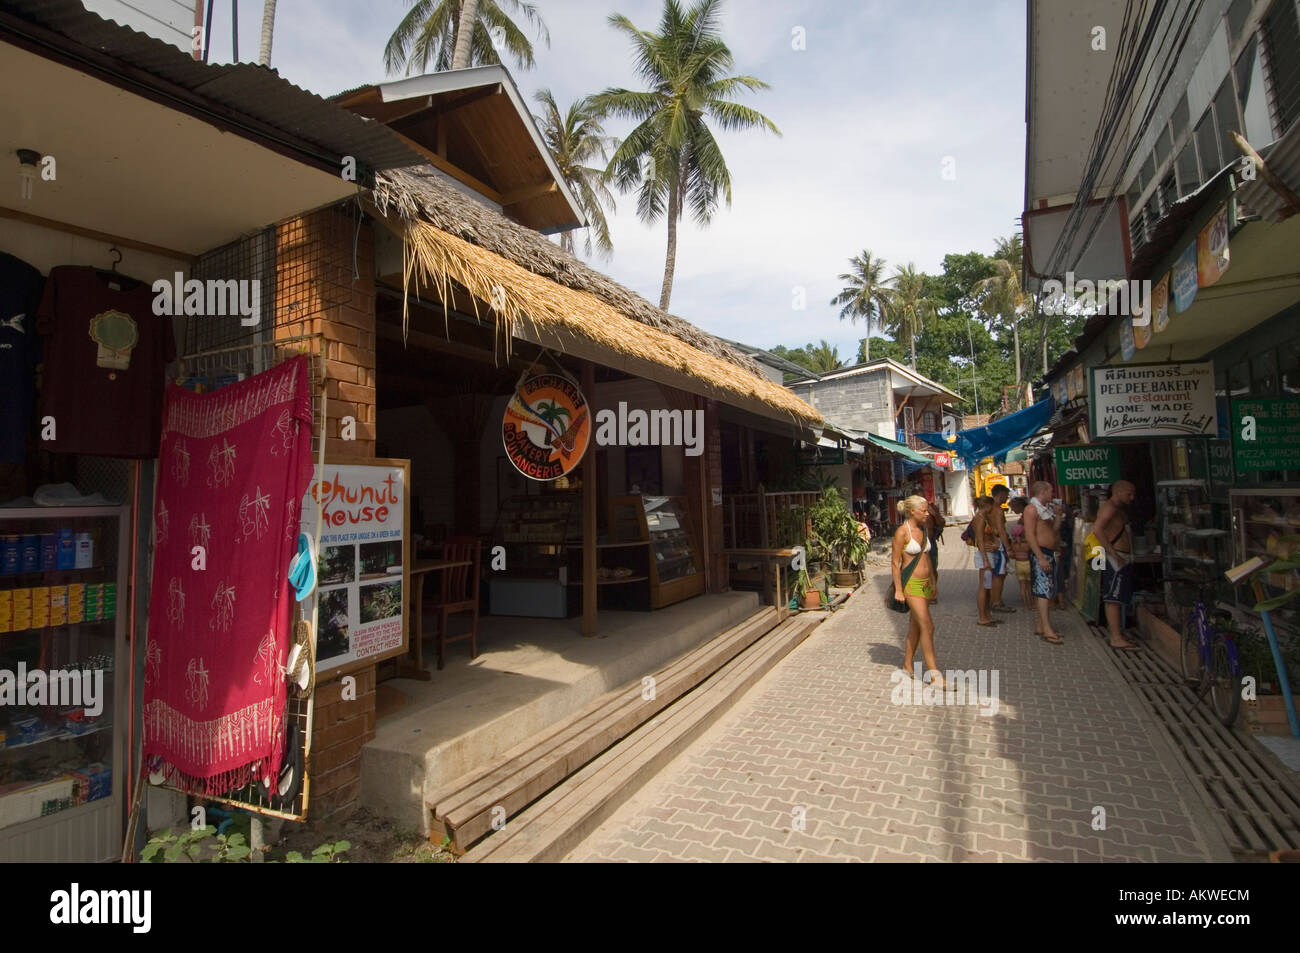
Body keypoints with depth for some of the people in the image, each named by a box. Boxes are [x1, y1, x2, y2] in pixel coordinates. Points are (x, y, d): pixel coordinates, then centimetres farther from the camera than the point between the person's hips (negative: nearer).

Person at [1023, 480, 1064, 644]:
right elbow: (1030, 535, -18)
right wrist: (1041, 557, -23)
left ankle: (1041, 627, 16)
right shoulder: (1032, 508, -10)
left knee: (1050, 592, 11)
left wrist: (1058, 517, 8)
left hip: (1051, 553, 10)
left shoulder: (1048, 508, 19)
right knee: (1044, 591, -13)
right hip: (1040, 552, -10)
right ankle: (1047, 630, -15)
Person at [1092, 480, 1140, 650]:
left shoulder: (1120, 509, 20)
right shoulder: (1109, 507, -12)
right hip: (1114, 559, -10)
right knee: (1114, 598, -9)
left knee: (1118, 598, 13)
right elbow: (1097, 529, -26)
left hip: (1123, 559, 10)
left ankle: (1115, 631, 20)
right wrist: (1113, 553, -27)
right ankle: (1116, 638, -9)